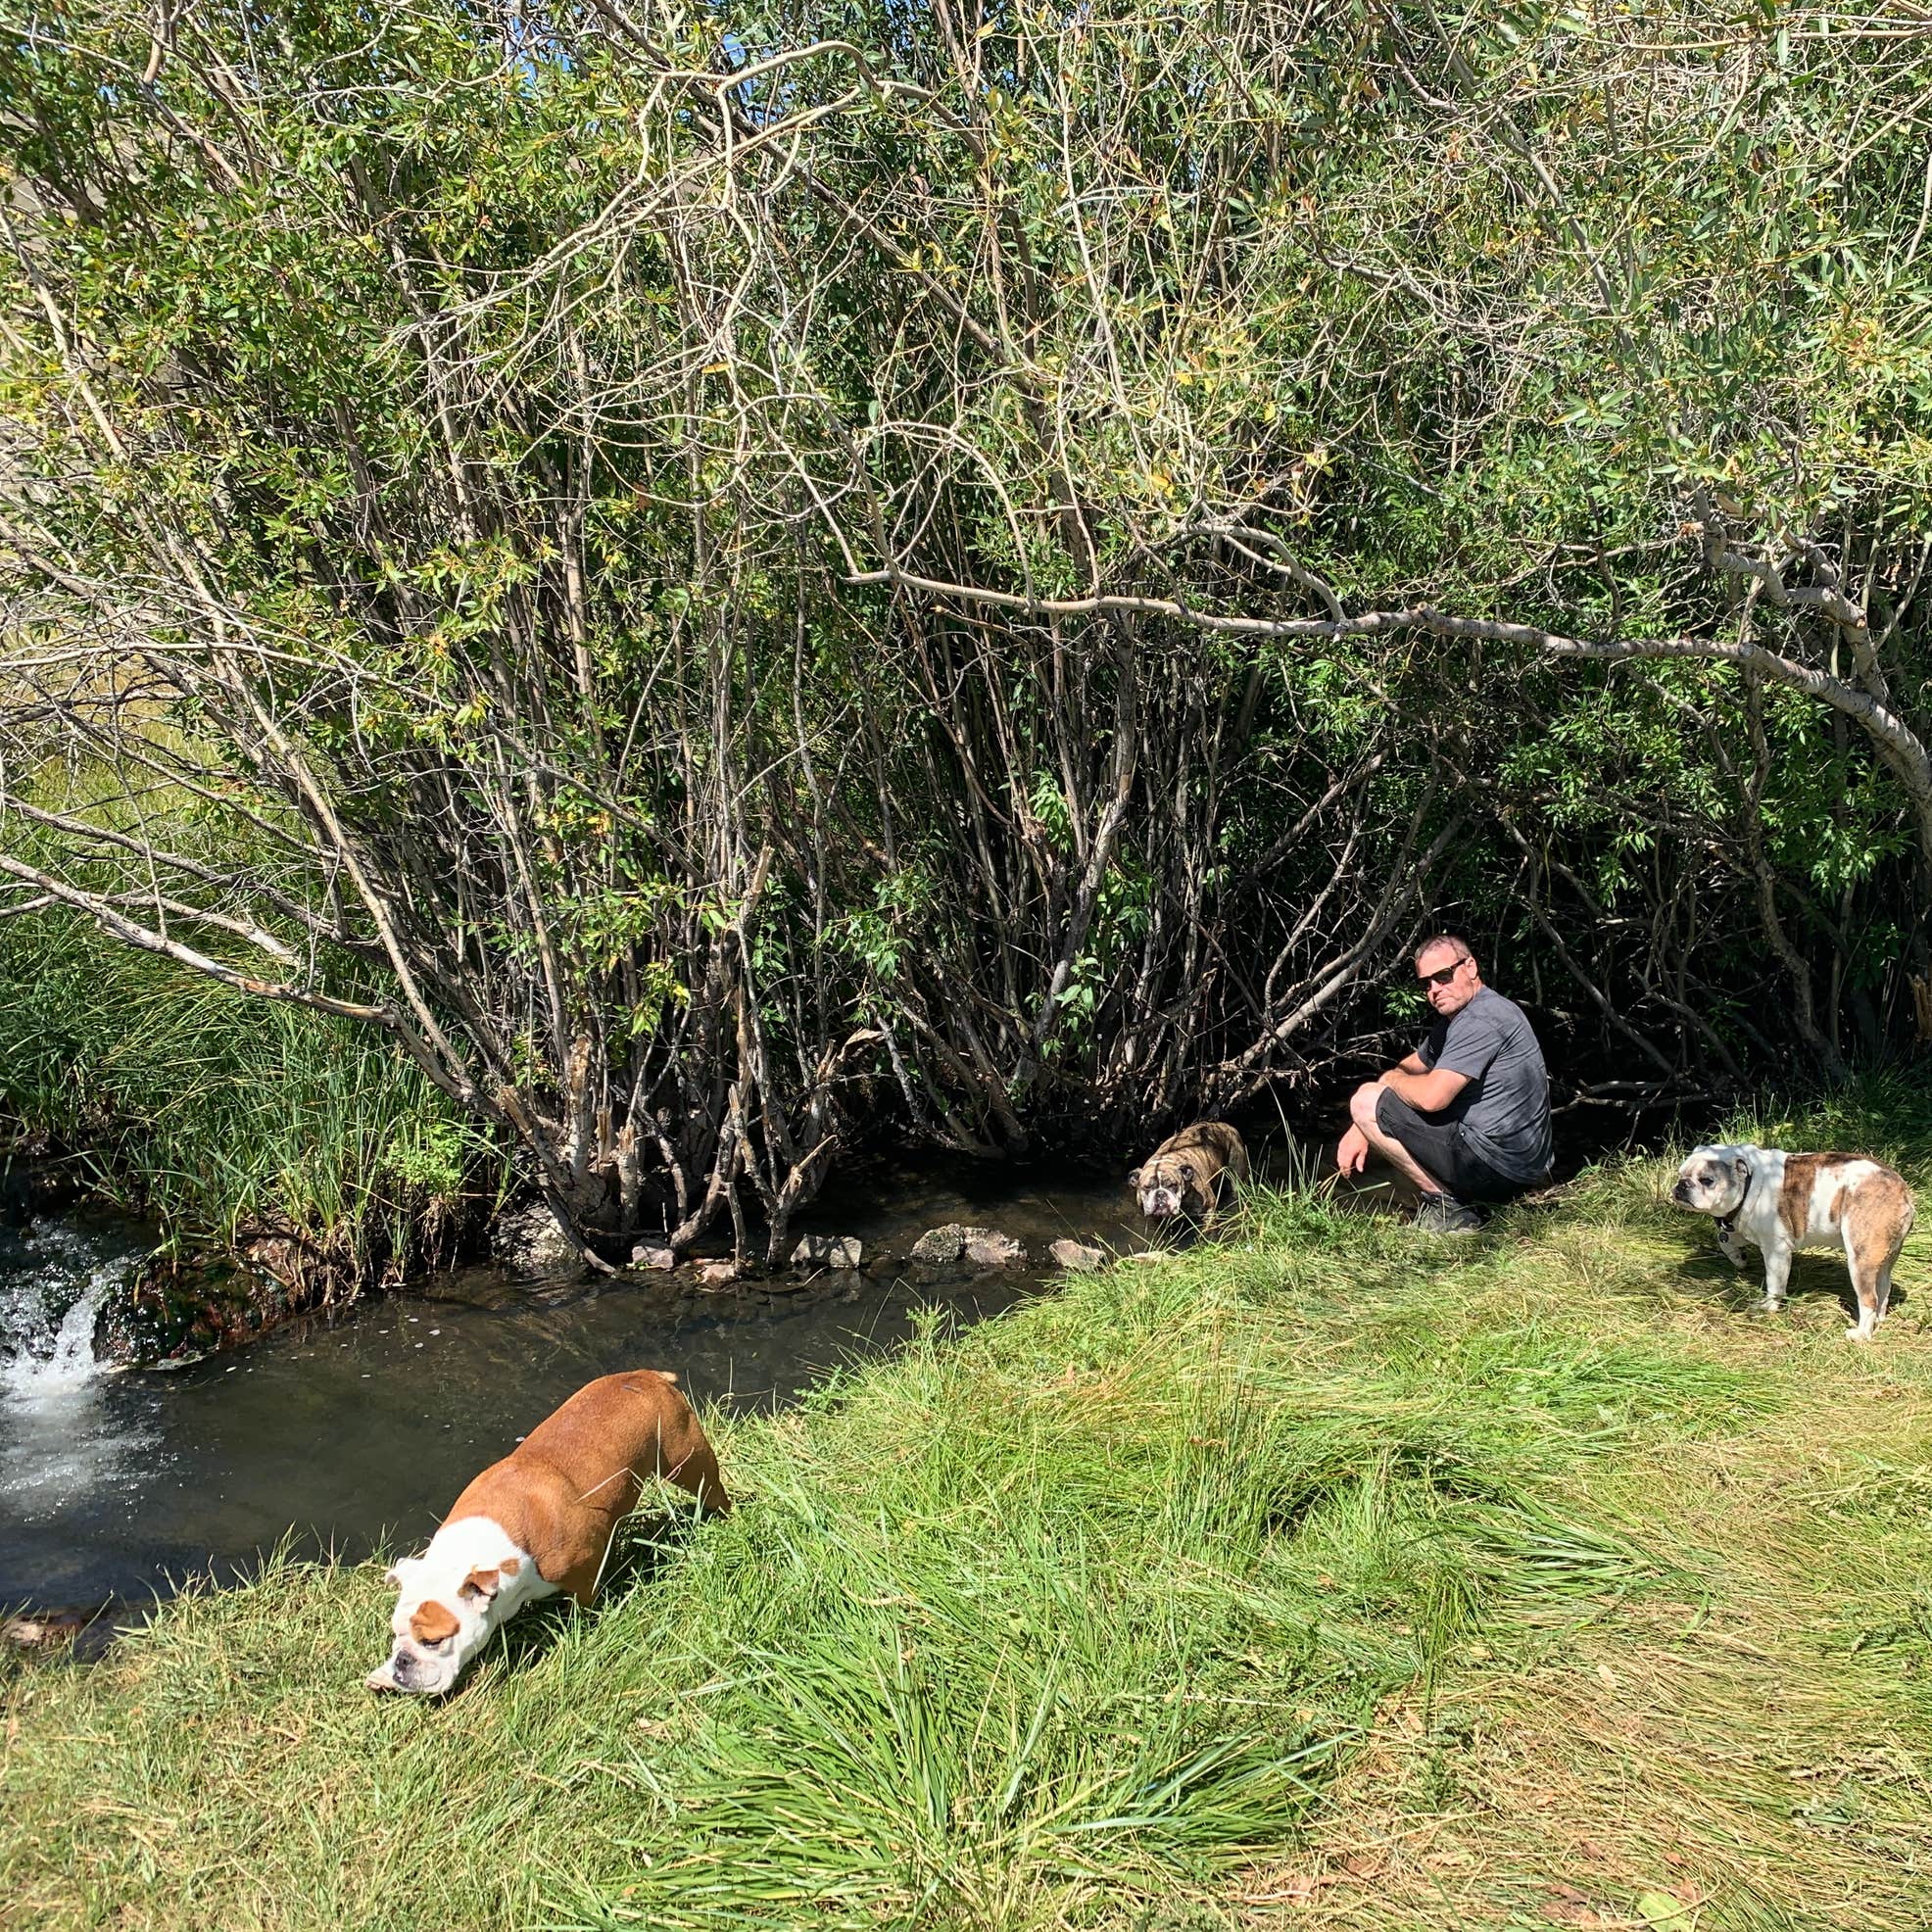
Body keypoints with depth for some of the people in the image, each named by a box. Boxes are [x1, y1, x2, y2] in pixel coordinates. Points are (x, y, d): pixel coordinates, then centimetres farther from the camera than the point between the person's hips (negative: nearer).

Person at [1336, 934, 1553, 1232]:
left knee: (1367, 1100, -8)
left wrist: (1390, 1080, -4)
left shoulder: (1480, 1021, -19)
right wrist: (1361, 1129, 10)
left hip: (1492, 1167, -11)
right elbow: (1407, 1070, 21)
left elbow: (1431, 1097, -26)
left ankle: (1448, 1207, -9)